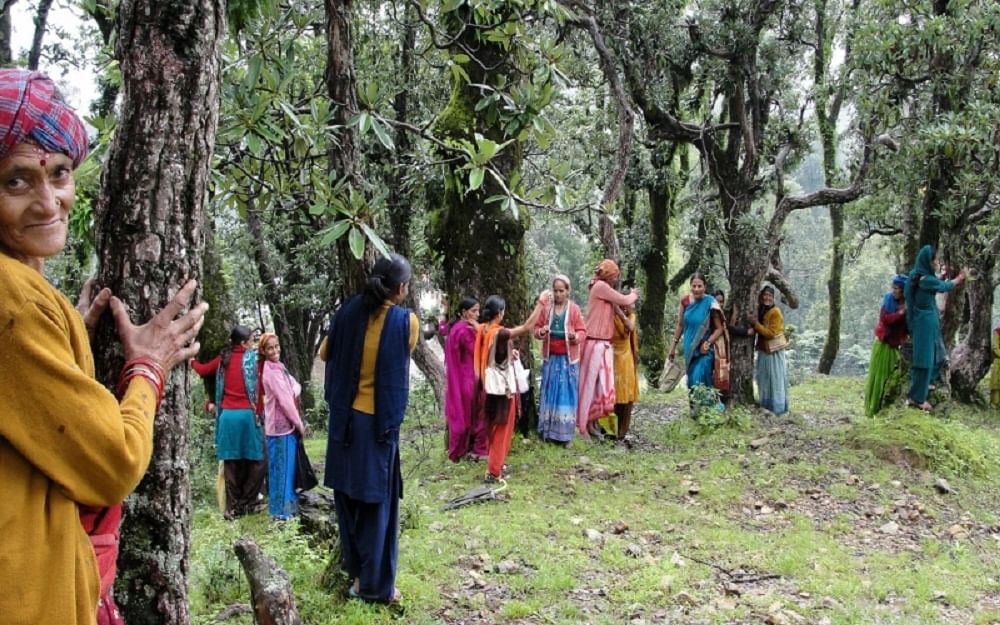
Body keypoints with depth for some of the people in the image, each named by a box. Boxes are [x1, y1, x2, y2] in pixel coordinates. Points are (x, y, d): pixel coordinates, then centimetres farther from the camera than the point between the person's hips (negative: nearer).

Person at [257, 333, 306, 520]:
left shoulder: (277, 368, 14)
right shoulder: (271, 371, -15)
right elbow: (285, 400, -18)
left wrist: (298, 423, 7)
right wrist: (299, 424, -12)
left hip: (286, 424, 9)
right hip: (281, 425, -9)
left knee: (287, 467, 16)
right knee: (282, 468, -2)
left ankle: (287, 506, 26)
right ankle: (281, 511, 5)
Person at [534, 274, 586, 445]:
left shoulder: (574, 309, -4)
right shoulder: (546, 308, 3)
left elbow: (583, 331, -4)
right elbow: (536, 328, 8)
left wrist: (575, 336, -25)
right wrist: (541, 332, -14)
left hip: (568, 358, -2)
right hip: (551, 357, 2)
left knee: (566, 394, 0)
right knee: (549, 393, 4)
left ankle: (564, 434, 4)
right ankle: (547, 431, 10)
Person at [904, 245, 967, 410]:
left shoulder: (920, 275, 4)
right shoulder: (924, 279, -23)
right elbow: (944, 287, -5)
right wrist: (959, 278, 12)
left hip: (927, 320, 10)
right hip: (925, 321, -10)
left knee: (937, 353, 23)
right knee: (925, 356, -4)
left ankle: (923, 384, 38)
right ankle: (917, 397, 3)